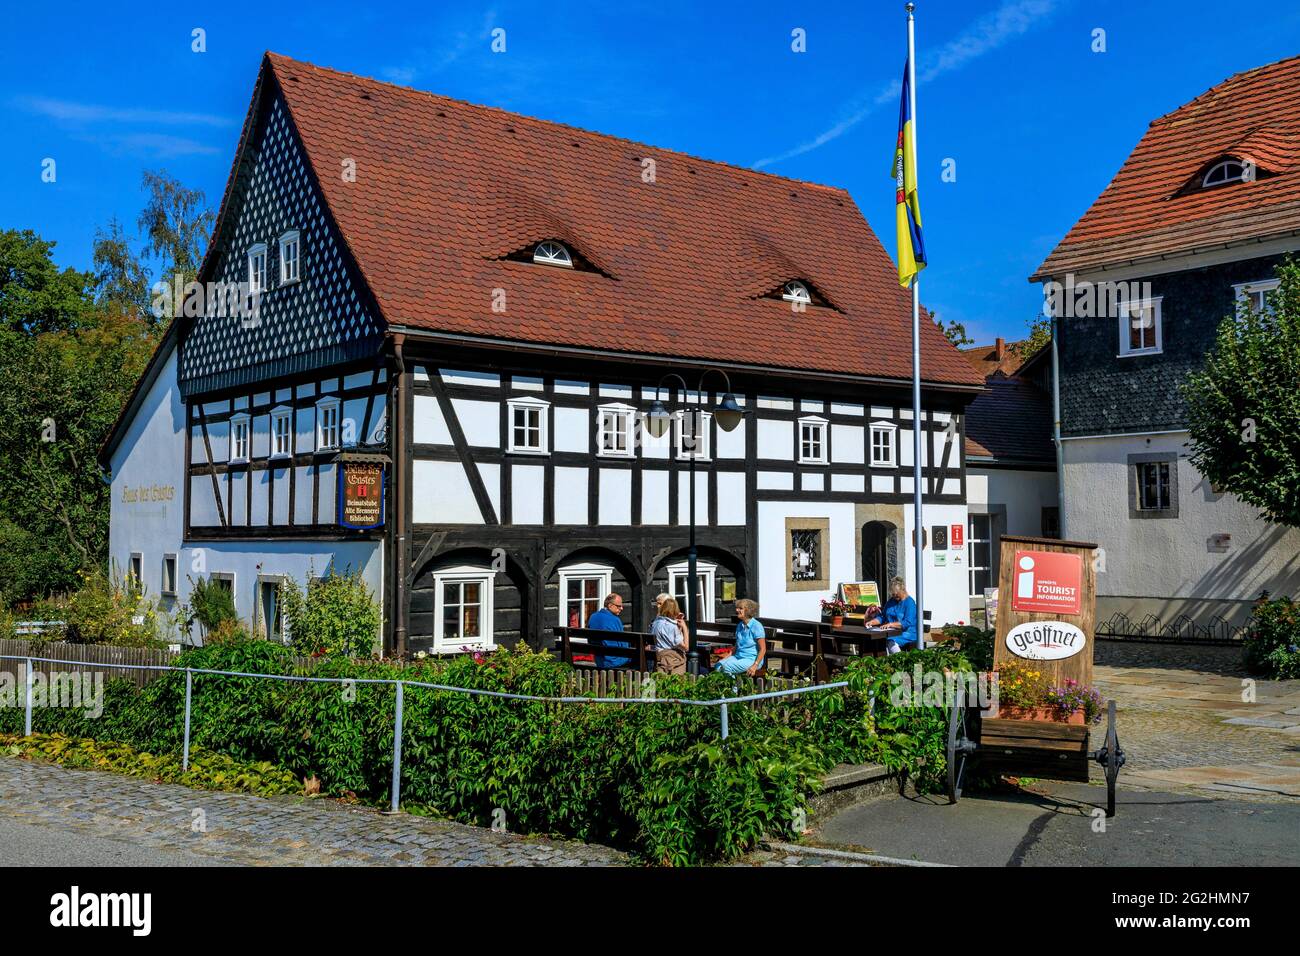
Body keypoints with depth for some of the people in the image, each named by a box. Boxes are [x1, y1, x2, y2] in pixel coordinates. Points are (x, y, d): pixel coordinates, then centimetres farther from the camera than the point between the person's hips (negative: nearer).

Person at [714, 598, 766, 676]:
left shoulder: (756, 626, -11)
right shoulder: (740, 625, 13)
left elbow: (762, 649, -12)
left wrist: (755, 666, -22)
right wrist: (727, 657, 8)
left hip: (751, 659, -7)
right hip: (738, 656, 7)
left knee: (727, 667, -29)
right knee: (718, 666, -19)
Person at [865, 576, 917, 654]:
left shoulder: (910, 602, -6)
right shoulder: (891, 601, 19)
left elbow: (907, 623, -16)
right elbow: (882, 616, 22)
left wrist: (890, 624, -24)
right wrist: (872, 622, 3)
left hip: (907, 633, -6)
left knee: (891, 641, -34)